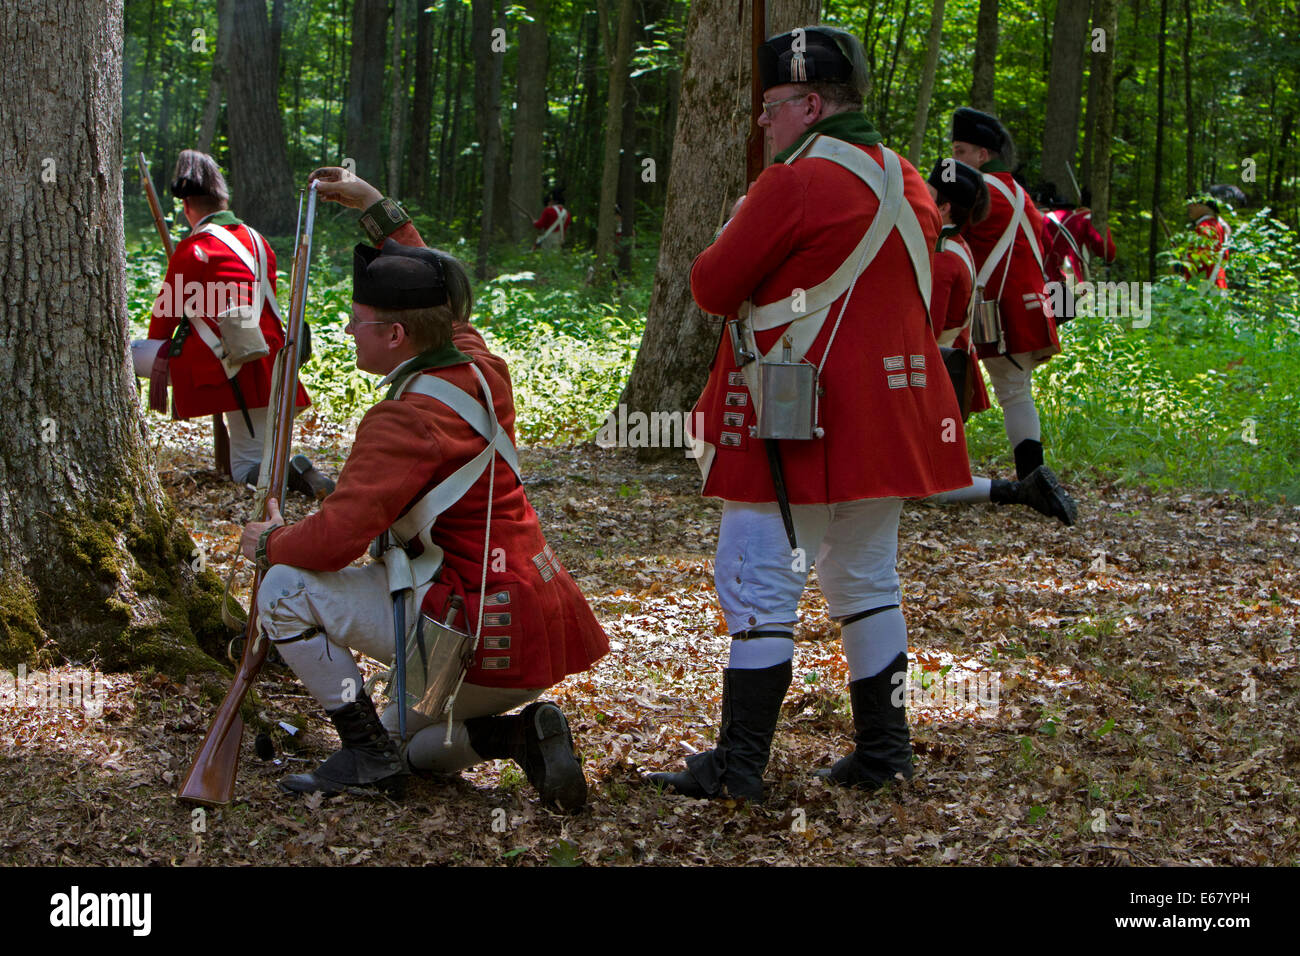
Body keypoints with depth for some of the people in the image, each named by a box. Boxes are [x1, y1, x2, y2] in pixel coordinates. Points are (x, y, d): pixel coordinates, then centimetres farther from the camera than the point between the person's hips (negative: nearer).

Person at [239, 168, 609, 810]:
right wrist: (377, 209, 30)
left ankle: (367, 753, 0)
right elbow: (435, 296, 27)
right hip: (540, 630, 10)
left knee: (284, 589, -3)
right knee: (404, 742, 28)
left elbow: (337, 537, -24)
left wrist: (269, 543, -3)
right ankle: (520, 734, 4)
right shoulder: (479, 366, 6)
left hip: (481, 633, -10)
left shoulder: (405, 420, -20)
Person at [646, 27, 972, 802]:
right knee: (867, 580, 16)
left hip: (798, 427, -8)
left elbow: (711, 286, -11)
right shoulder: (907, 182, 11)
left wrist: (737, 242, 11)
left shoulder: (795, 184, -15)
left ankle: (740, 762, -2)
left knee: (761, 585, -3)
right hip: (887, 417, 8)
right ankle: (884, 747, 21)